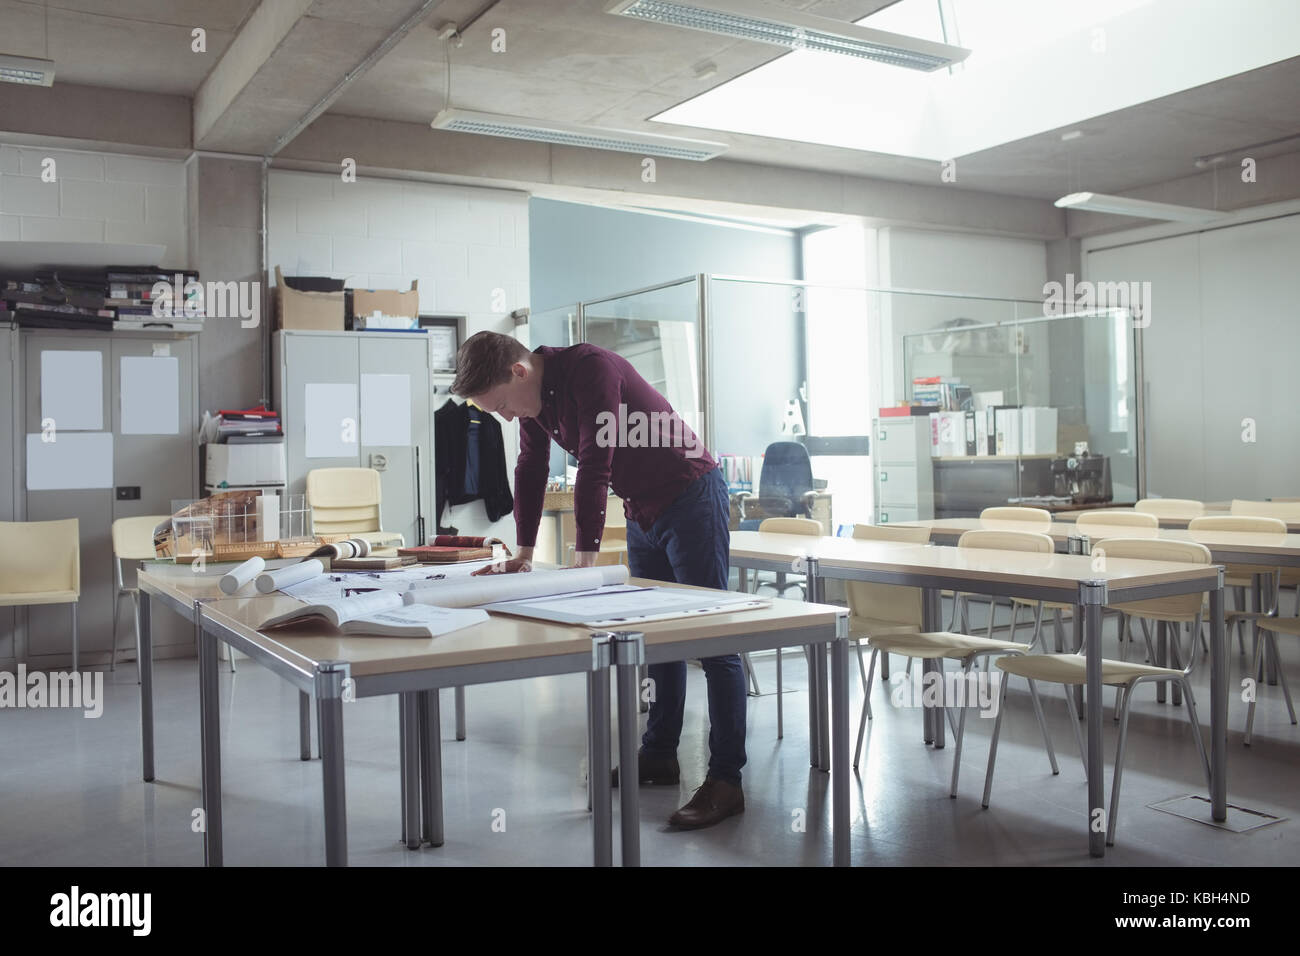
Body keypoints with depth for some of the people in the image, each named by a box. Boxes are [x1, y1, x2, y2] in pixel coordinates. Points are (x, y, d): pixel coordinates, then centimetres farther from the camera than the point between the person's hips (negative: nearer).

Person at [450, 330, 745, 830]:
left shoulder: (591, 368, -24)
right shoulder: (535, 400, 3)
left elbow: (595, 465, -28)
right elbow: (531, 471, 13)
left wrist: (584, 557, -28)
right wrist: (524, 552, 10)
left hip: (691, 497, -9)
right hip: (642, 509, 9)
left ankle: (726, 780, -5)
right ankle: (659, 755, 25)